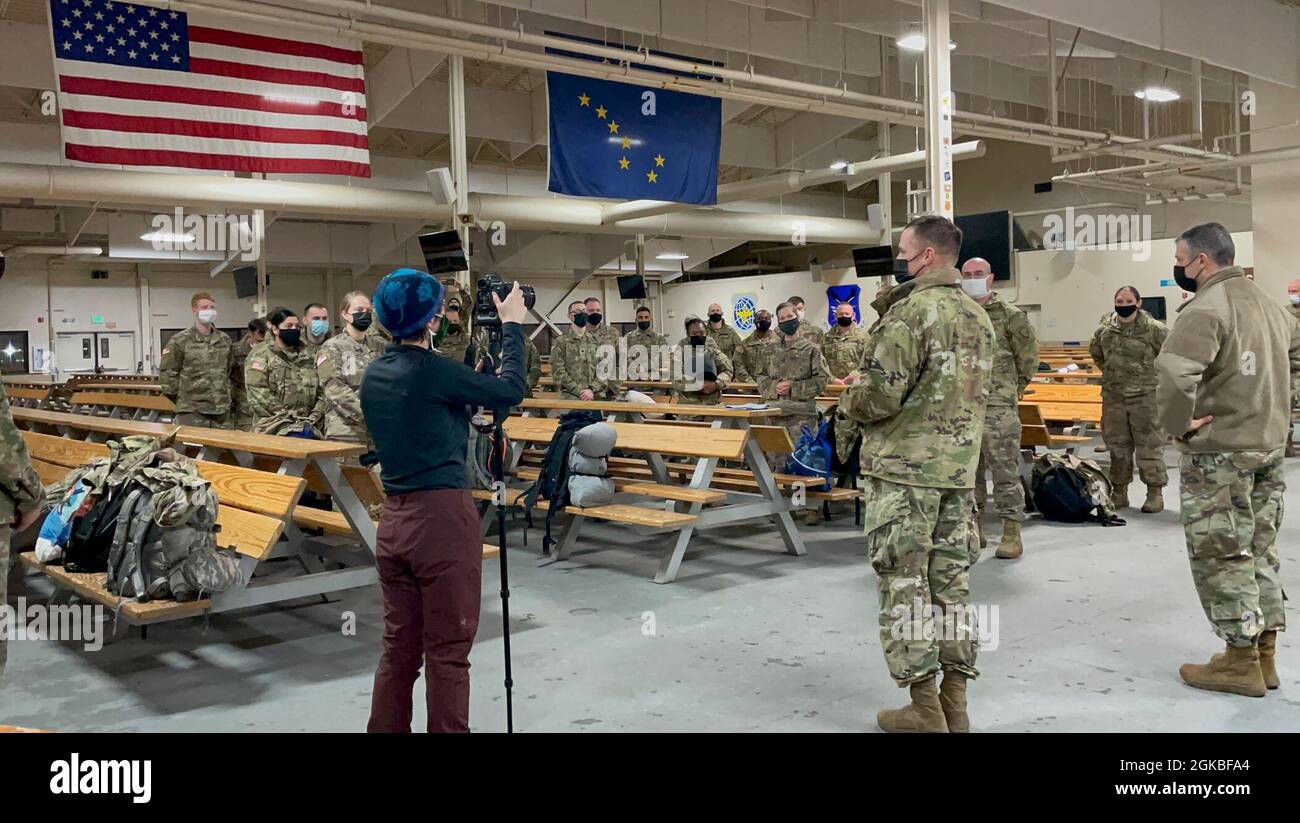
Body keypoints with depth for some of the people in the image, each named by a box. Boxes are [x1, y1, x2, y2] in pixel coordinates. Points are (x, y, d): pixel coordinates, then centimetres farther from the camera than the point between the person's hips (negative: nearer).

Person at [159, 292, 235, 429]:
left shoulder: (225, 340, 10)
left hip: (222, 411, 4)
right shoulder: (180, 341, -4)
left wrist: (226, 394, 12)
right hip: (192, 412, -4)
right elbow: (167, 373, -3)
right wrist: (183, 399, -1)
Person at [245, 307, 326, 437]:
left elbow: (321, 391, 15)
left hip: (307, 426, 5)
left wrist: (314, 416, -2)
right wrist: (290, 417, -13)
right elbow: (258, 395, -10)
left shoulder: (308, 356, 18)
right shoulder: (261, 355, 1)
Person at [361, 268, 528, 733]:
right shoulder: (431, 370, -14)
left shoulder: (374, 374, 8)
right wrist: (512, 326, 5)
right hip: (442, 517, -7)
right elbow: (510, 391, -6)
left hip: (394, 518, 8)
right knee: (447, 652, 2)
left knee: (399, 648, 14)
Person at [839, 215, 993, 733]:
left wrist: (849, 402, 0)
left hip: (903, 469, -8)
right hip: (960, 470, 8)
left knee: (904, 587, 0)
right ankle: (954, 705, 18)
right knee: (951, 583, 12)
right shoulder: (979, 316, 13)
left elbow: (880, 394, -20)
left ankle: (925, 712, 5)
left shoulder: (913, 311, -14)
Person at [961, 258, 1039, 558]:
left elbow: (1028, 355, 4)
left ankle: (1012, 532, 0)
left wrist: (1014, 387, 7)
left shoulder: (1010, 315, 0)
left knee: (1005, 468, -5)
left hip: (998, 406, -4)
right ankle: (973, 528, 20)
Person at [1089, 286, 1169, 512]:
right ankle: (1119, 492, 22)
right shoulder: (1104, 330, 3)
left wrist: (1155, 374, 0)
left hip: (1145, 396, -4)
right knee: (1117, 445, 11)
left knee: (1149, 446, 1)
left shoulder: (1154, 329, -10)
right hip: (1113, 397, 4)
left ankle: (1155, 493, 10)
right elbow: (1096, 353, 21)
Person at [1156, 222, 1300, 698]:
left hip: (1218, 452, -9)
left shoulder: (1206, 309, -18)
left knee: (1223, 556, 1)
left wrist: (1178, 425, -20)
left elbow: (1175, 374, -33)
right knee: (1261, 551, 15)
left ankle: (1240, 662, 8)